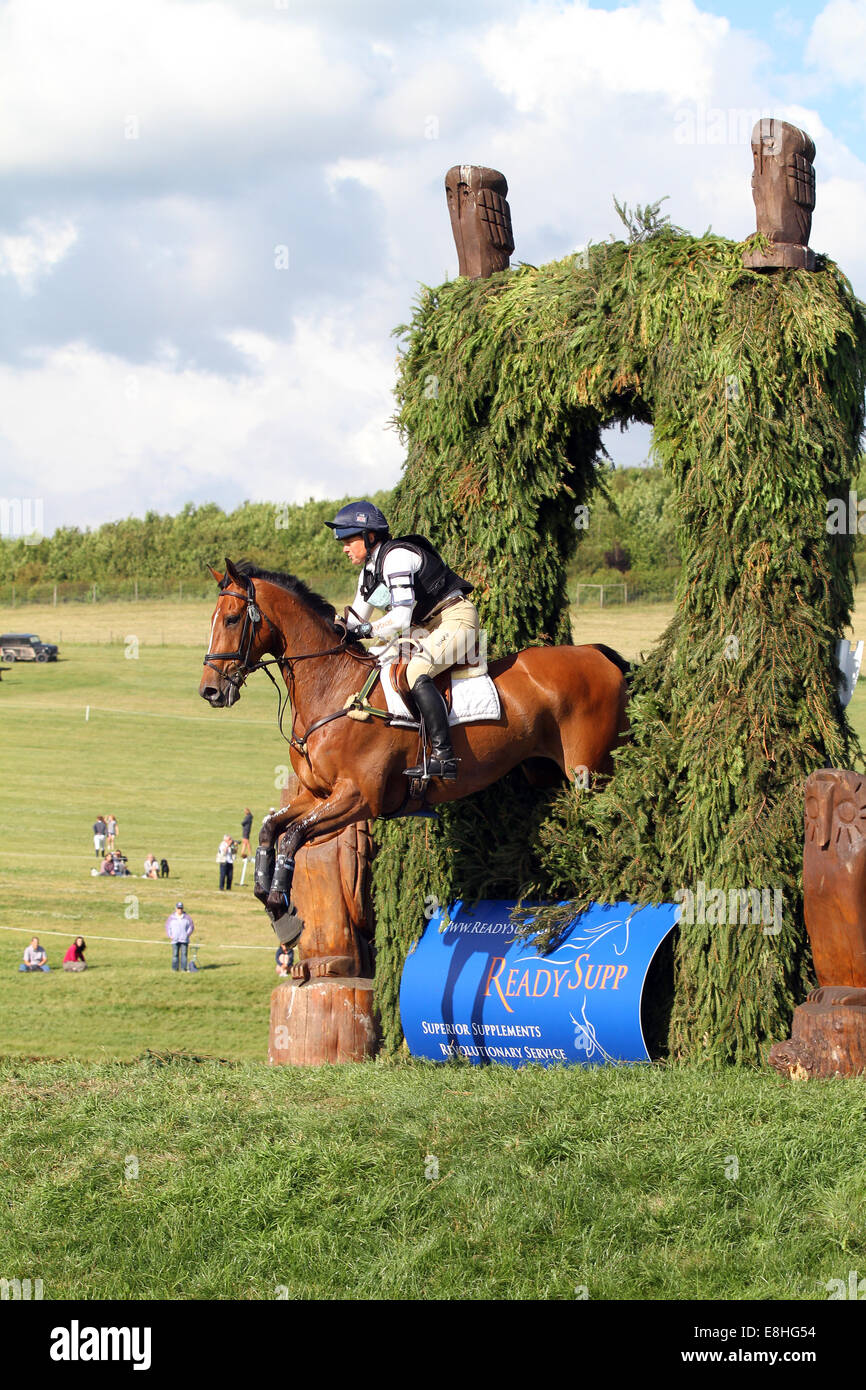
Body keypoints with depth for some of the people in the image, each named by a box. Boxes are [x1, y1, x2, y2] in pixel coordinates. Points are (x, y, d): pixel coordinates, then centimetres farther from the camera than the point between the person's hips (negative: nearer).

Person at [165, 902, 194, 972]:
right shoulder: (171, 917, 7)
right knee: (175, 954, -4)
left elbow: (191, 927, 9)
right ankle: (175, 968, -1)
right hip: (175, 940, 0)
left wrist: (187, 934, -4)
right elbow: (168, 927, 11)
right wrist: (170, 936, -1)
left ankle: (183, 968, -4)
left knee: (184, 954, -6)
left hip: (184, 940, 0)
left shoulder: (187, 917, 6)